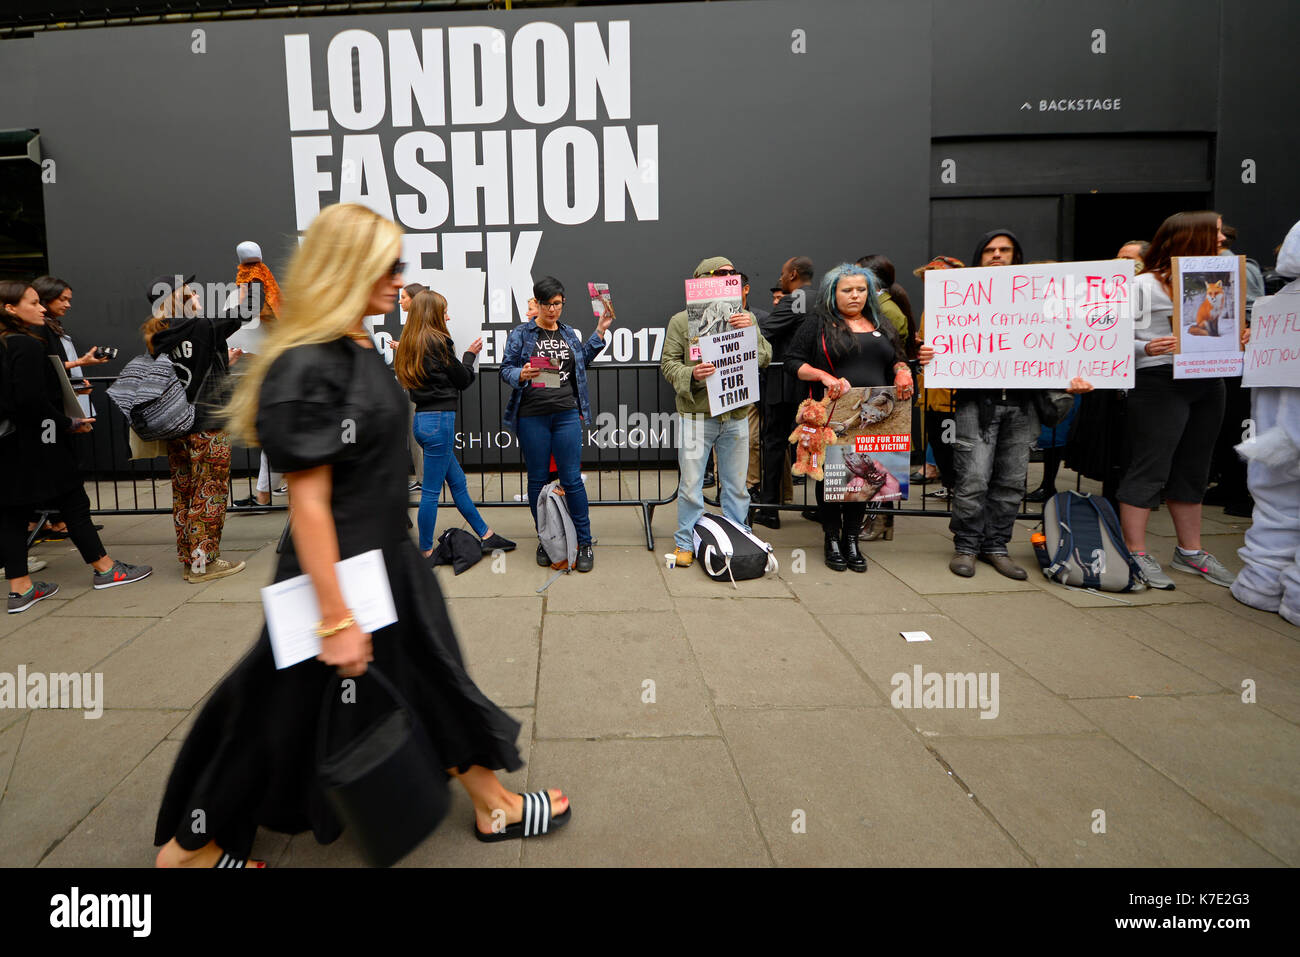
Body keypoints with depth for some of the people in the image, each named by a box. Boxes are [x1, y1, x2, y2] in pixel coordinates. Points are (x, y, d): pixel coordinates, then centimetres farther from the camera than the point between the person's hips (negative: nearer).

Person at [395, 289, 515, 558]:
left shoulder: (409, 345, 12)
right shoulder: (438, 341, -12)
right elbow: (463, 379, -5)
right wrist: (470, 355, 12)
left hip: (421, 418, 9)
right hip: (440, 418, -9)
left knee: (458, 482, 15)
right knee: (431, 490, -1)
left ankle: (486, 535, 25)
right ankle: (425, 552, 8)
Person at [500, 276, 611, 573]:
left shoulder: (569, 334, 14)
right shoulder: (521, 333, 2)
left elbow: (583, 360, 29)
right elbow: (505, 369, 1)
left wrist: (600, 332, 22)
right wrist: (521, 375, -20)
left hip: (567, 414, 2)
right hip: (532, 416, -2)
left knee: (572, 479, -1)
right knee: (538, 479, 6)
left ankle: (584, 543, 9)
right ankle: (545, 540, 21)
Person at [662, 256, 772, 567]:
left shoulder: (745, 318, 10)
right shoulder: (681, 320, 2)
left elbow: (765, 359, 3)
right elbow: (668, 363, 1)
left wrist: (751, 331, -15)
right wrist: (691, 374, -19)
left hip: (736, 416, 3)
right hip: (696, 415, -2)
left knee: (736, 485, 12)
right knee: (690, 484, 3)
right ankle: (686, 543, 19)